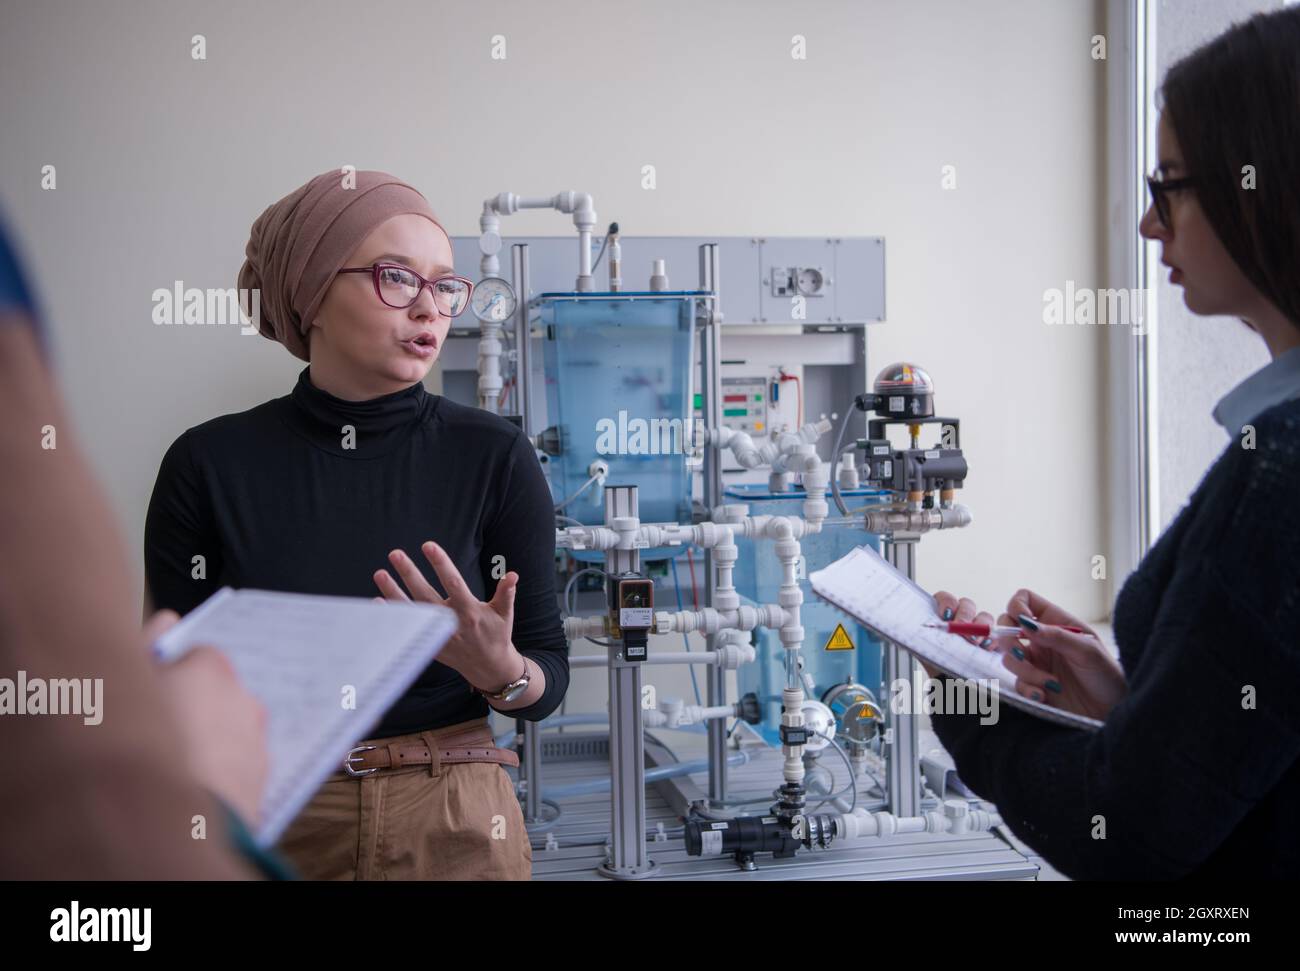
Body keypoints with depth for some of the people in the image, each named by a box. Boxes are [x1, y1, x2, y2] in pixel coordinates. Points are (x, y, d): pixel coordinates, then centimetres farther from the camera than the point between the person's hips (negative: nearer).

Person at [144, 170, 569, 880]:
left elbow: (549, 680, -2)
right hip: (264, 826, 0)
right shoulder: (209, 466, -6)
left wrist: (502, 673, -23)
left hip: (453, 824, 1)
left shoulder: (495, 457, -6)